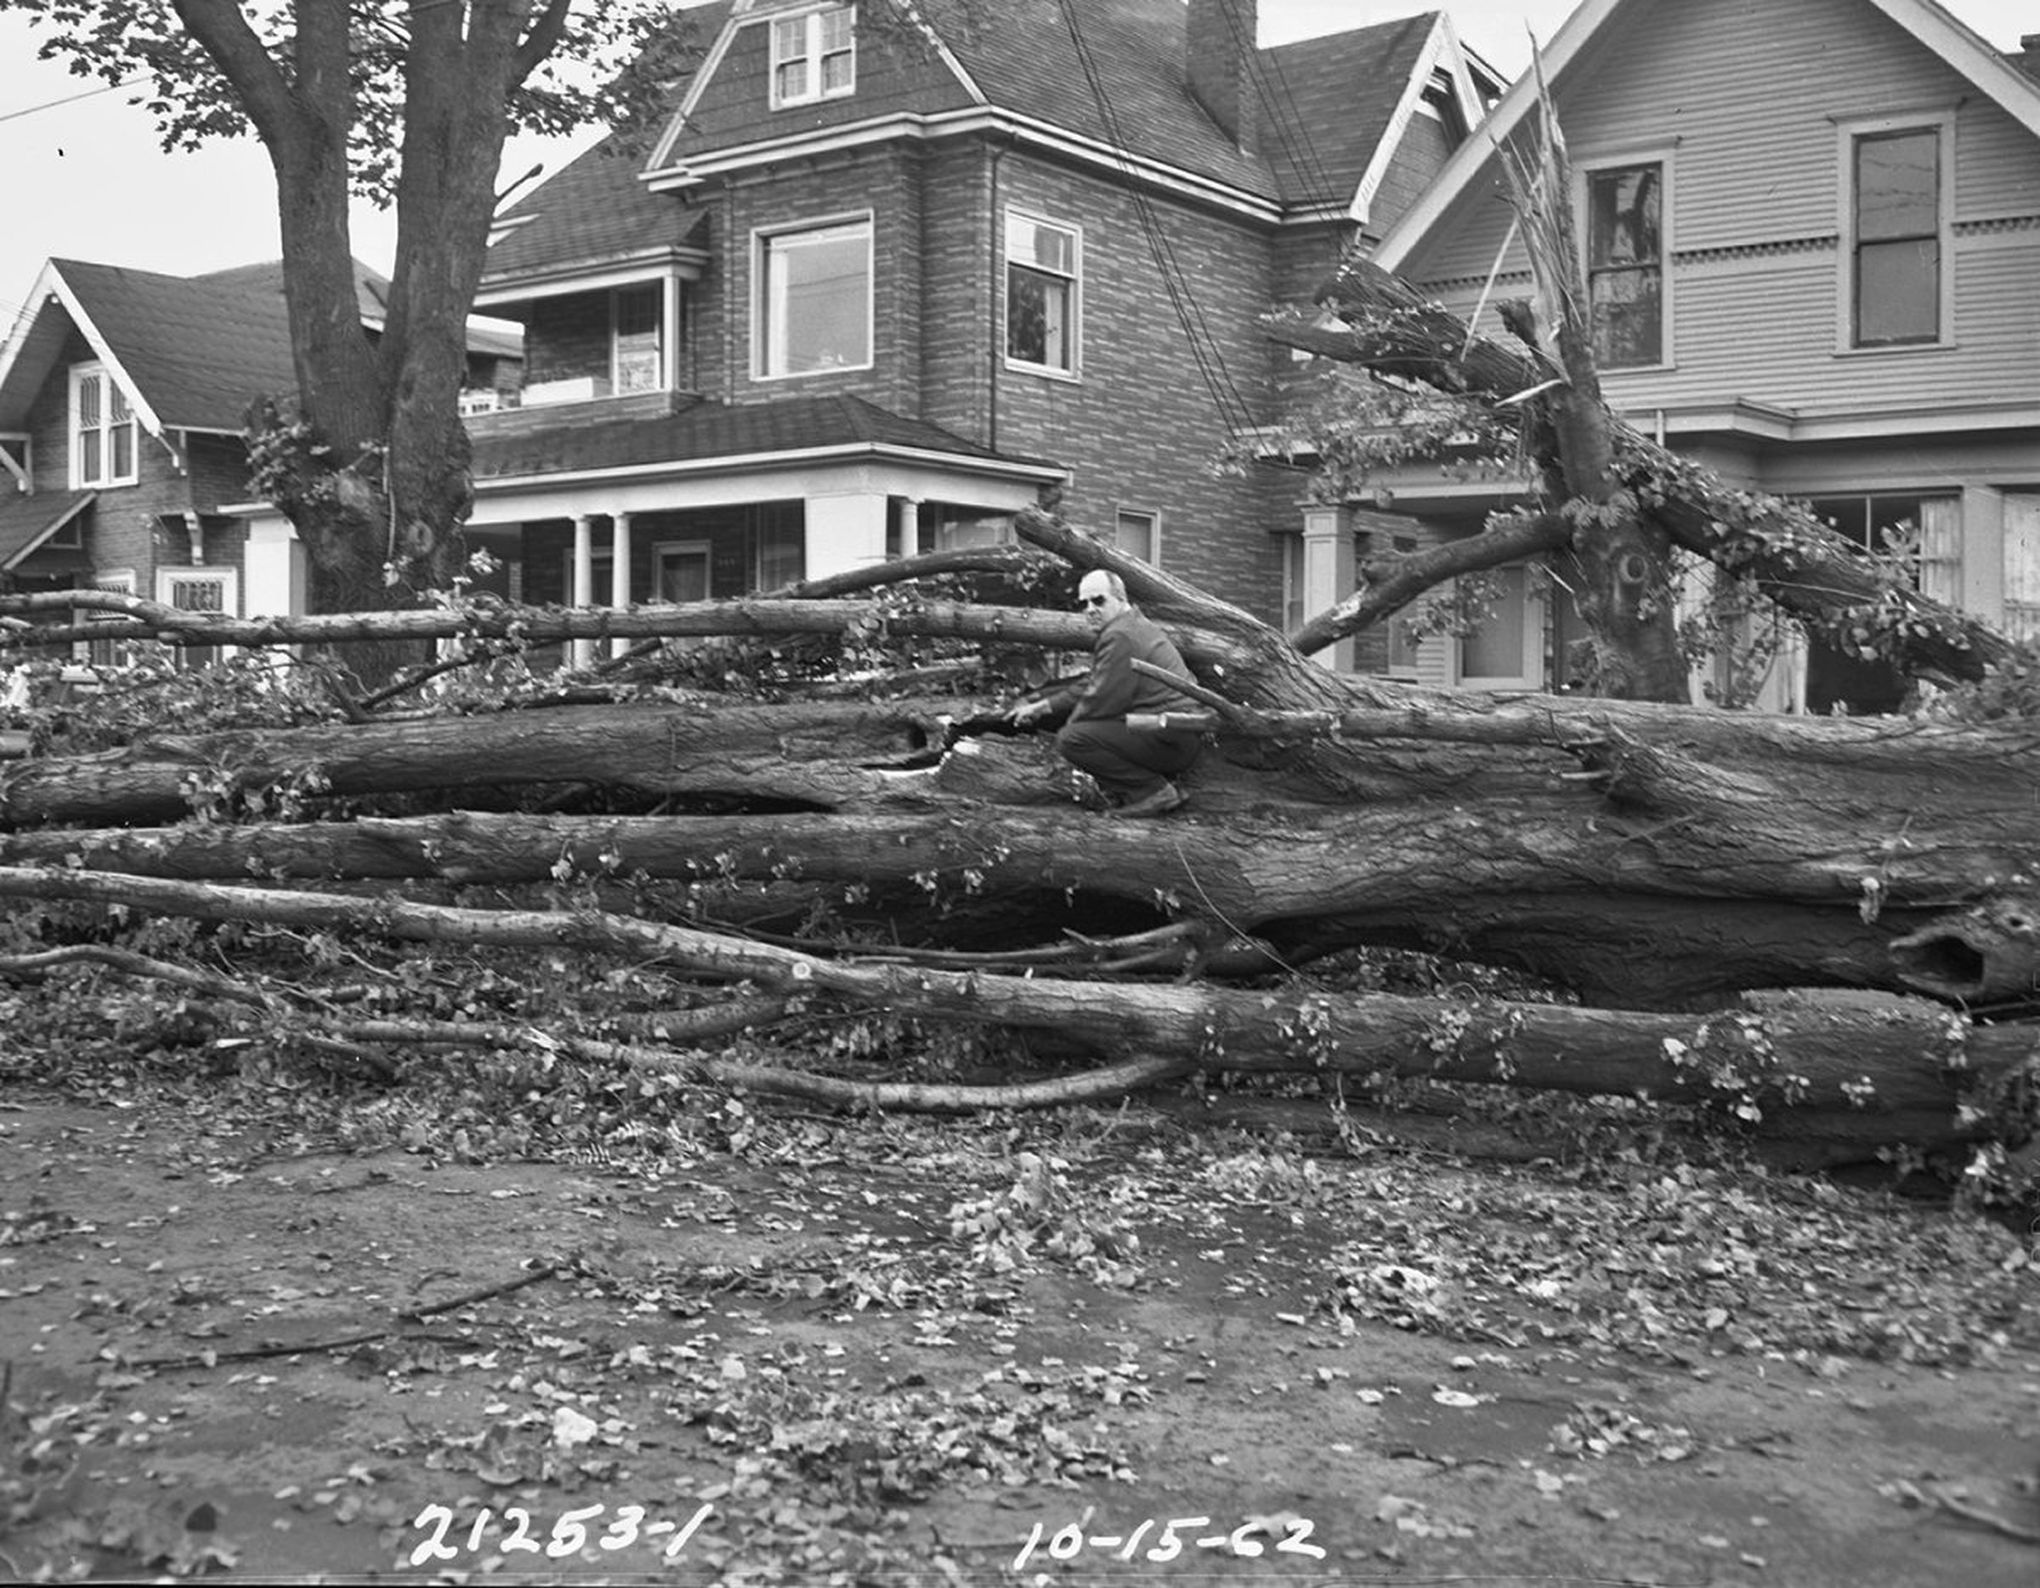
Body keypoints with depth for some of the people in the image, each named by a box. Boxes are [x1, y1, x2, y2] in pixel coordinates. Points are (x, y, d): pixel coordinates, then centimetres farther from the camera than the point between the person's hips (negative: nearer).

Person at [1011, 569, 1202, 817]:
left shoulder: (1120, 636, -14)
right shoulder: (1135, 626, 21)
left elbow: (1103, 701, -17)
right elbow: (1094, 686, 26)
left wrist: (1070, 722, 2)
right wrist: (1042, 706, 23)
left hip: (1168, 741, -11)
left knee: (1071, 739, -16)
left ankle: (1153, 791, -13)